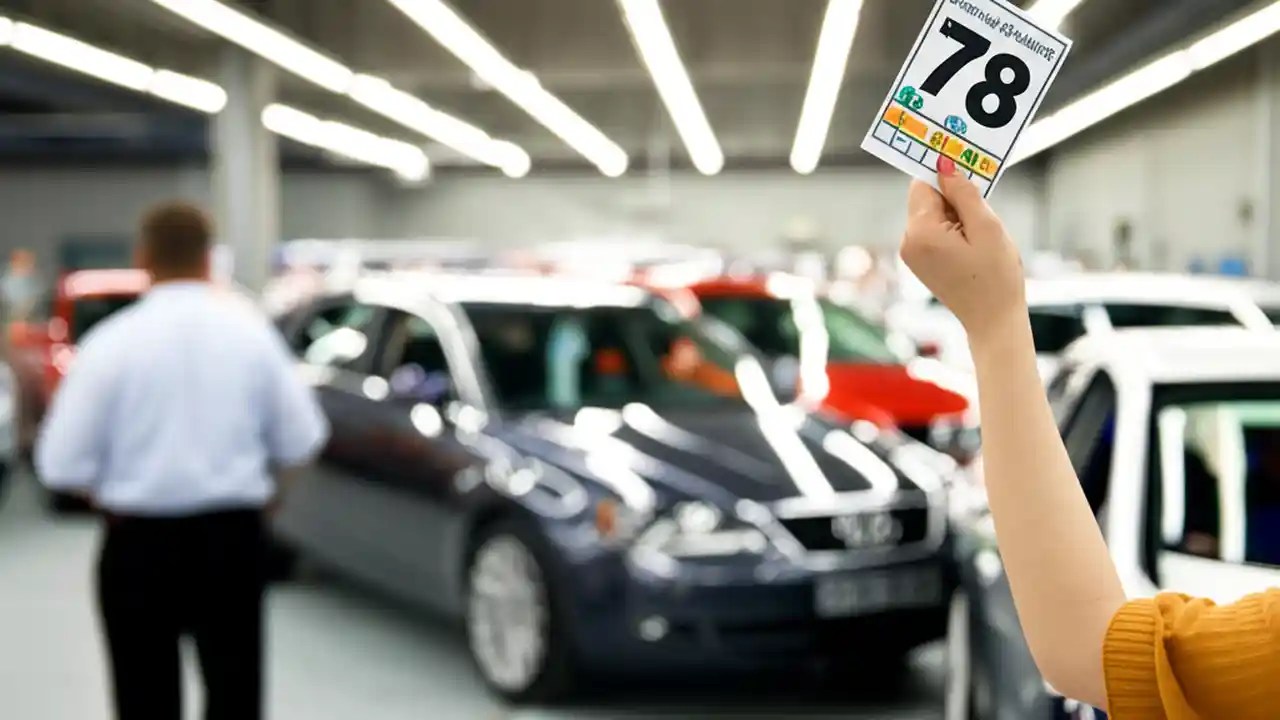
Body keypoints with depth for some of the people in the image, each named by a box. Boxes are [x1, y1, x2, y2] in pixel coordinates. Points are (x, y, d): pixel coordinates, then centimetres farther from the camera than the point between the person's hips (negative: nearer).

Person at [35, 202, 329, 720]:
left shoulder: (112, 340, -10)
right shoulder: (252, 330, -3)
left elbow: (62, 463, -12)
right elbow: (300, 440, -1)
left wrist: (112, 489, 8)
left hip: (140, 542, -2)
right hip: (233, 538, 2)